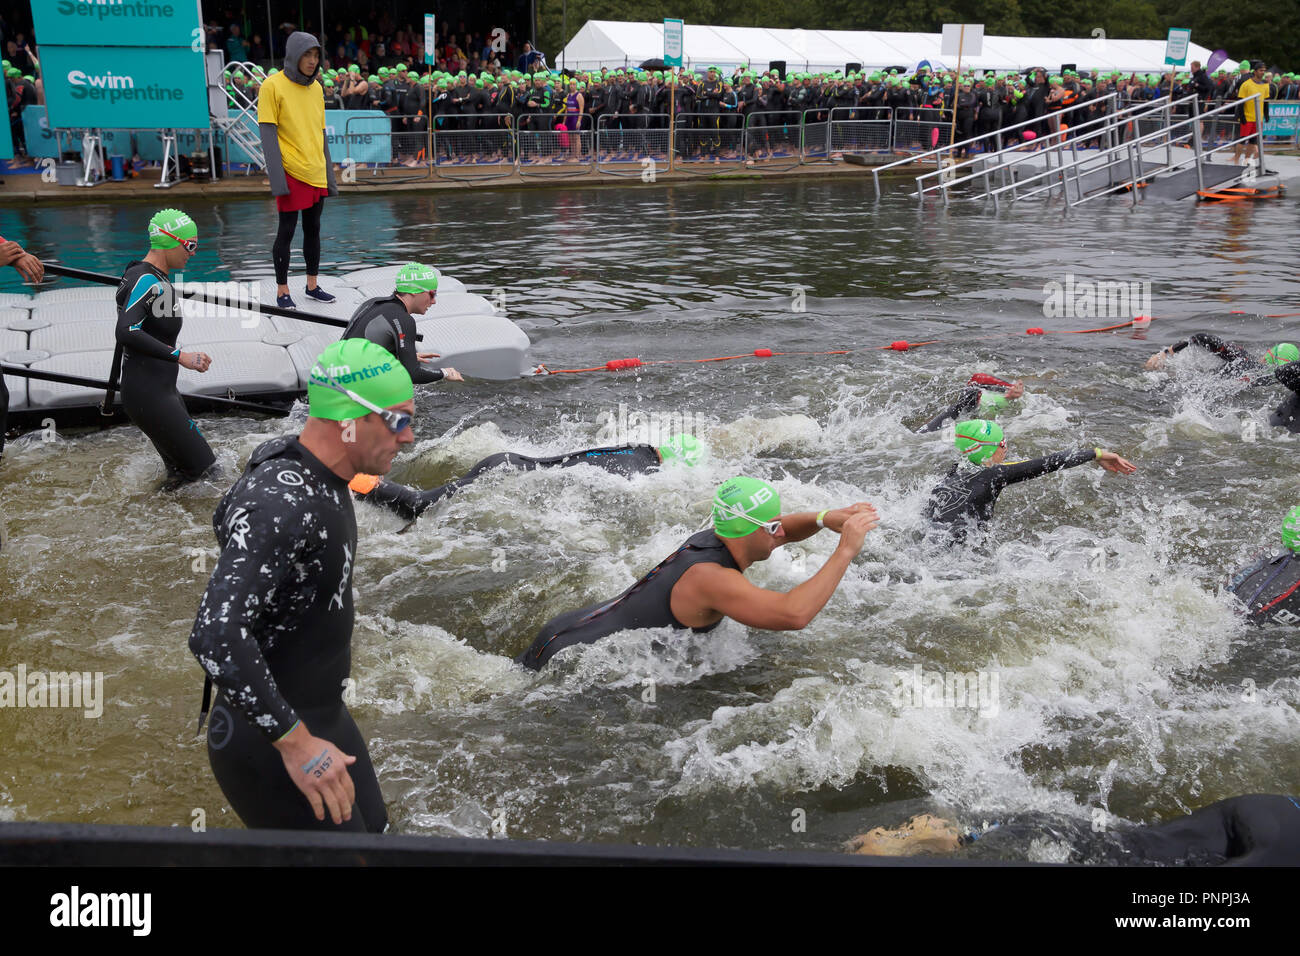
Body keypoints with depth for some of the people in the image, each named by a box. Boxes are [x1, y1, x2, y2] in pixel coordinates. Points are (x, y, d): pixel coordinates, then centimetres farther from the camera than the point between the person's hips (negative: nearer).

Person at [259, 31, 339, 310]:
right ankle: (282, 290, 9)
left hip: (316, 174, 6)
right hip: (291, 173, -6)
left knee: (313, 229, 12)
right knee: (287, 230, -1)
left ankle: (312, 285, 23)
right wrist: (277, 178, -16)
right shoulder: (273, 86, -7)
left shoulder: (316, 89, 11)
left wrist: (329, 176, 14)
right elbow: (268, 134, -10)